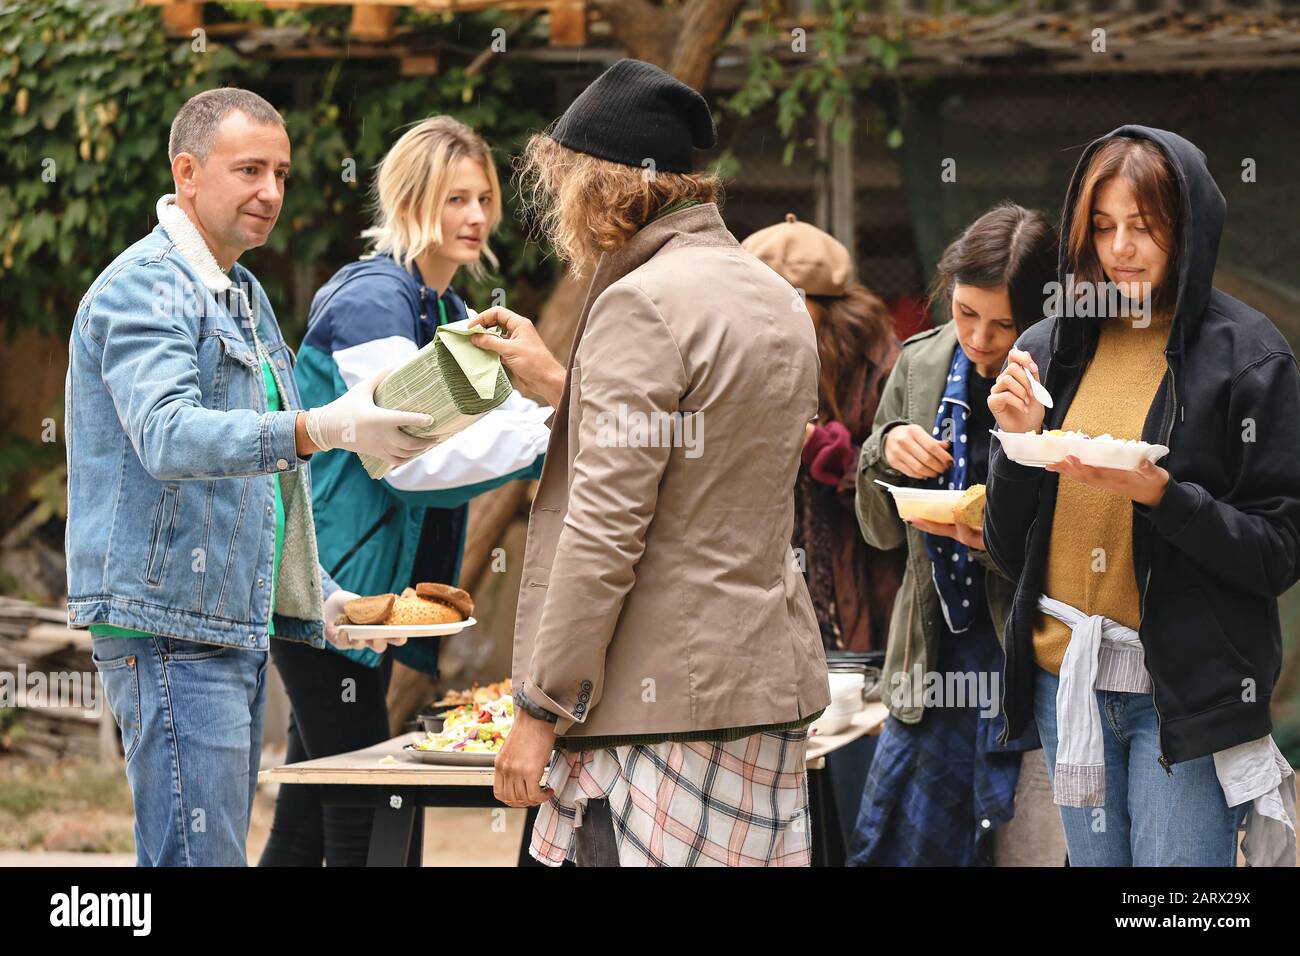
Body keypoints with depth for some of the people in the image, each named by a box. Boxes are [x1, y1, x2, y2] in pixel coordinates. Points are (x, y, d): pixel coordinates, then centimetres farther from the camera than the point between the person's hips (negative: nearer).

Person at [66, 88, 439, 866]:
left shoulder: (246, 297, 20)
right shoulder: (143, 290, -11)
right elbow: (168, 437, -30)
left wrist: (322, 599, 18)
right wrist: (323, 429, -41)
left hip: (240, 627, 10)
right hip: (168, 630, -10)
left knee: (215, 852, 11)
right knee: (200, 857, -13)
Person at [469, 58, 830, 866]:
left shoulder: (643, 301, -12)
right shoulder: (773, 297, 15)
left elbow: (606, 530, -16)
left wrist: (539, 711, -13)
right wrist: (561, 382, 32)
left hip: (662, 698, -9)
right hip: (771, 687, 9)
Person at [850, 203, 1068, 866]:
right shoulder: (920, 364, 5)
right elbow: (881, 531, 14)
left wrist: (997, 538, -22)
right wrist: (886, 454, -6)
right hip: (933, 662, 5)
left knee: (1028, 849, 0)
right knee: (889, 848, 9)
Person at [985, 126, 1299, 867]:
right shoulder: (1052, 348, 8)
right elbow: (1010, 551, 10)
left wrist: (1159, 494, -20)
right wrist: (1018, 444, -7)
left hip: (1189, 692, -5)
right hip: (1063, 678, 5)